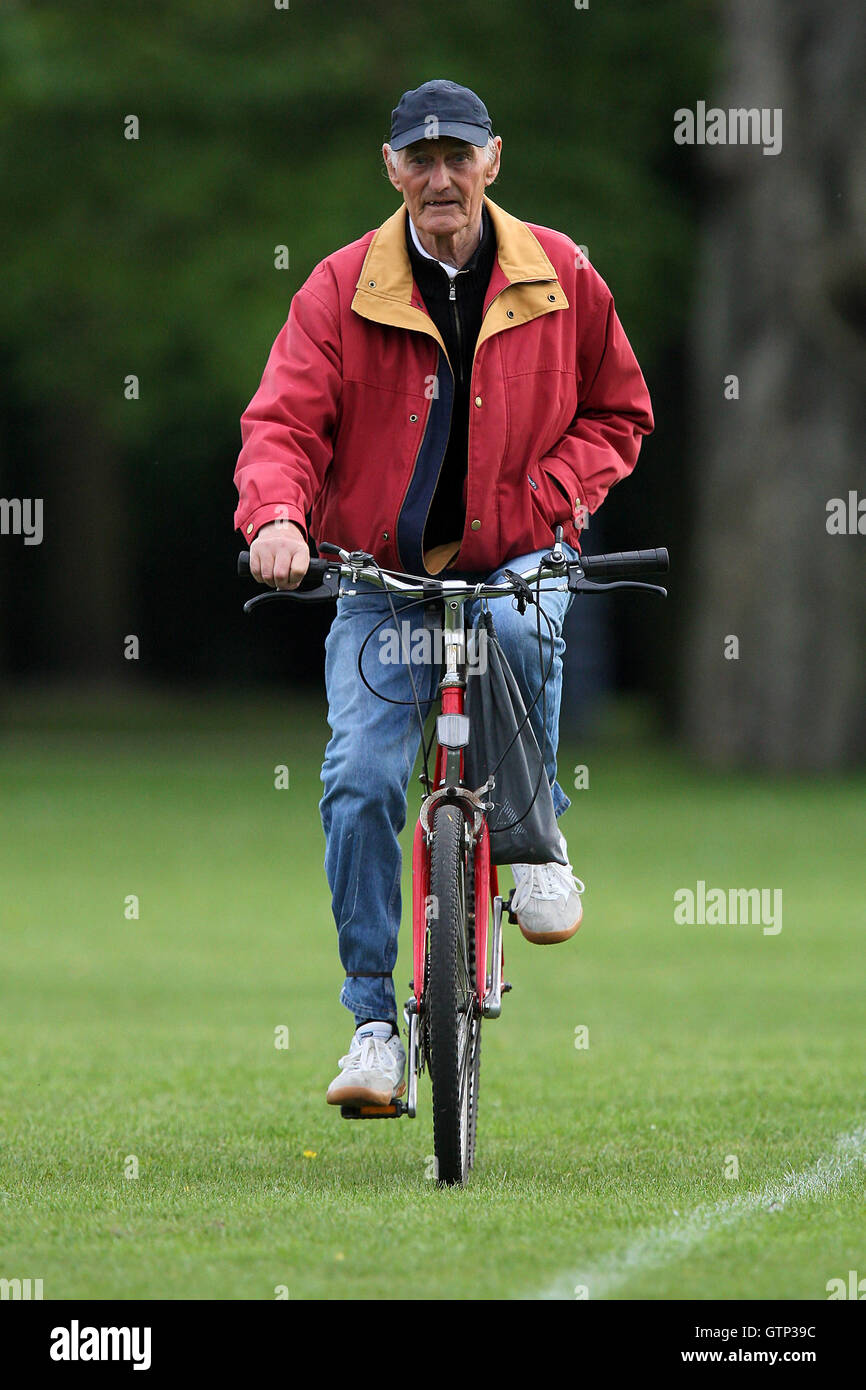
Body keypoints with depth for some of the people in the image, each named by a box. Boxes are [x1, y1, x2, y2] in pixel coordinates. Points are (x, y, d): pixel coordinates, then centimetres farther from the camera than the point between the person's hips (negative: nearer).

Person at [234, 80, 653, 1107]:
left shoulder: (559, 278, 1)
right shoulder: (341, 290, -2)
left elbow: (618, 411, 10)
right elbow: (284, 419, -7)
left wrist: (554, 494, -9)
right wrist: (276, 515, -29)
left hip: (516, 561, 0)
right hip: (379, 577, 0)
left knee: (519, 629, -37)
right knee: (360, 778, -16)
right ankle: (373, 1023, -9)